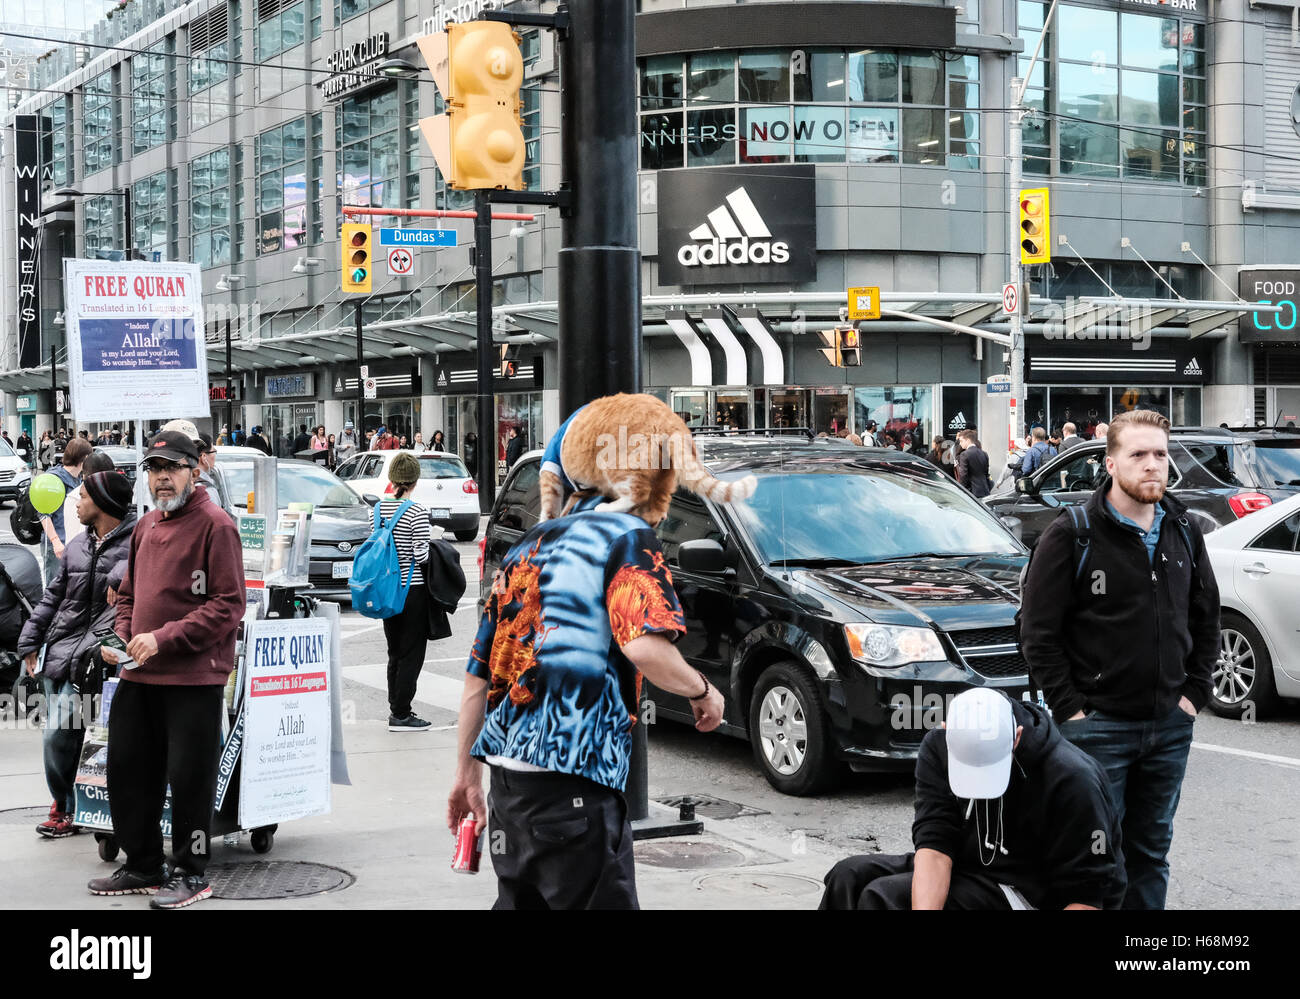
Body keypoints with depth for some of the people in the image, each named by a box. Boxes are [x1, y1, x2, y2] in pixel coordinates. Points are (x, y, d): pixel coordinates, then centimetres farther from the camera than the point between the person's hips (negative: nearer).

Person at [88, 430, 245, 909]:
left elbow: (228, 604, -14)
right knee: (127, 770, 12)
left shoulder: (214, 524, -9)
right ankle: (142, 866, 27)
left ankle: (190, 873, 13)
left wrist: (164, 638, -19)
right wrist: (121, 638, 4)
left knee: (189, 778, 0)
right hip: (138, 675, 8)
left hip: (194, 677, -8)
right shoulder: (146, 526, 14)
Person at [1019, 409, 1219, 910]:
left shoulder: (1184, 532, 8)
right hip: (1098, 726, -5)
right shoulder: (1072, 535, -9)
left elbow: (1206, 619, 16)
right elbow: (1038, 632, -9)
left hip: (1170, 726, 5)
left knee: (1151, 852, 15)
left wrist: (1194, 692, 6)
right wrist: (1070, 709, -12)